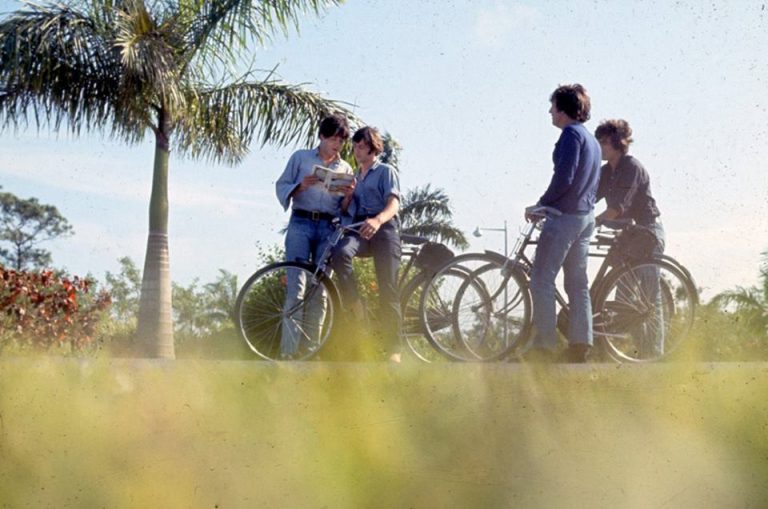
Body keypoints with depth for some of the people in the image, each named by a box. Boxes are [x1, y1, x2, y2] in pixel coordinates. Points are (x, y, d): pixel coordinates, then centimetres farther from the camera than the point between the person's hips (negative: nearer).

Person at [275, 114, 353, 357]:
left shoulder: (345, 168, 19)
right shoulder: (300, 158, 12)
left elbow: (345, 209, 16)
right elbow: (281, 187, 8)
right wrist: (301, 186, -11)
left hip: (328, 228, 3)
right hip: (301, 223, -3)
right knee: (296, 286, -14)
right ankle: (288, 350, -19)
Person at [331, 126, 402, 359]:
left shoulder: (386, 171, 8)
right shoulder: (354, 176, 27)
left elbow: (393, 204, -9)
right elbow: (345, 211, 27)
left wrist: (377, 220, -31)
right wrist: (347, 196, 3)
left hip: (383, 228, -4)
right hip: (358, 229, 4)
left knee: (388, 289, -10)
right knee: (340, 253, -33)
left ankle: (393, 349, -10)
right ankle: (356, 311, -26)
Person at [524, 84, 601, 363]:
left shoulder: (572, 134, -10)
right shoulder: (591, 139, 19)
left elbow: (564, 178, -19)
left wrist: (539, 205, -9)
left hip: (565, 215, -10)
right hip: (586, 216, 10)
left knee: (541, 280, -7)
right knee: (578, 282, 9)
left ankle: (544, 346, -10)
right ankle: (580, 345, 7)